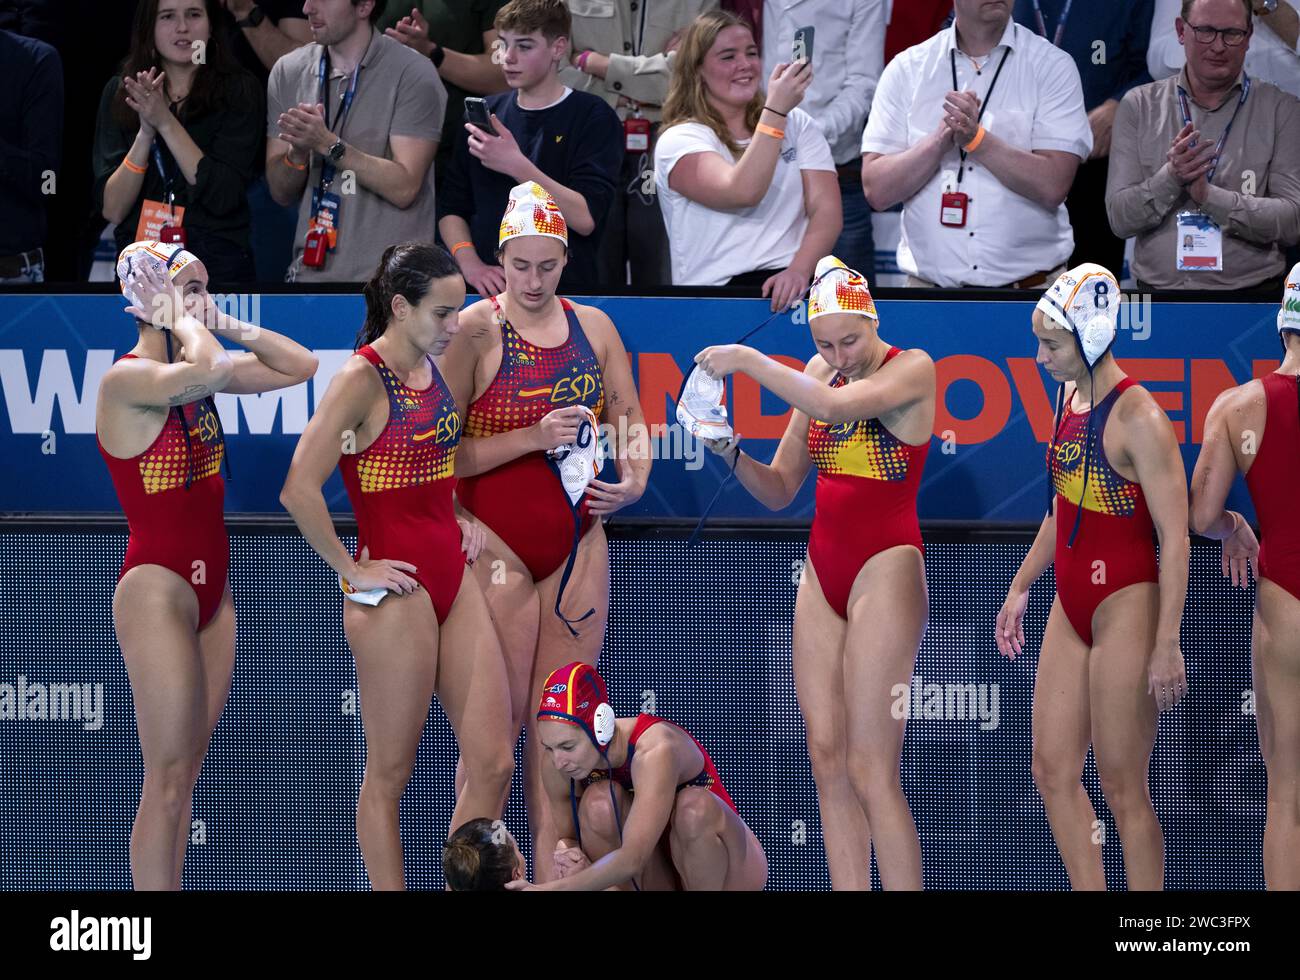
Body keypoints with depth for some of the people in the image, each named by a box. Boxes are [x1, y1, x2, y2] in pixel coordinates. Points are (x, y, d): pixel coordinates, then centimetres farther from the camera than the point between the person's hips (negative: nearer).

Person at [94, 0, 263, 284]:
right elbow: (113, 209, -5)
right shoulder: (120, 92, 1)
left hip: (217, 266, -2)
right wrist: (146, 133, -18)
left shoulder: (238, 90, -4)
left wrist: (166, 122, -21)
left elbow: (223, 197, -15)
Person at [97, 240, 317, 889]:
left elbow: (300, 367, 15)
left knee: (187, 771, 9)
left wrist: (224, 324, 3)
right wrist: (182, 320, -17)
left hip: (210, 587, 8)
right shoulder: (125, 379, -16)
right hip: (156, 586, -8)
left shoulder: (193, 368, 8)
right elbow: (203, 371, -37)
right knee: (167, 780, -8)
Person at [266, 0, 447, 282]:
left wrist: (328, 144, -21)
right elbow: (281, 192, 5)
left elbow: (403, 188, -16)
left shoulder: (411, 74, -9)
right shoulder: (288, 71, 5)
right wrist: (297, 152, -16)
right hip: (310, 270, 4)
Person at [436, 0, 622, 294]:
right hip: (488, 291, 3)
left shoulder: (593, 118, 0)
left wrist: (517, 166, -17)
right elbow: (451, 208, 15)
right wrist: (470, 263, -3)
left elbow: (586, 219, -10)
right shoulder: (485, 114, 15)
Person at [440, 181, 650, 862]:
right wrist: (534, 438, -20)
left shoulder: (592, 327, 8)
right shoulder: (476, 332, -7)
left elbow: (630, 417, 19)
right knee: (500, 715, -7)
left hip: (578, 540, 5)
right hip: (497, 542, -5)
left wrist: (634, 478, 0)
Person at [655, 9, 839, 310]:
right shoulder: (679, 140, 3)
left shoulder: (797, 124, 16)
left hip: (794, 284, 3)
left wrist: (799, 270, -13)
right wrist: (776, 110, -18)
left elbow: (826, 211, 5)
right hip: (715, 289, -3)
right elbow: (743, 193, -14)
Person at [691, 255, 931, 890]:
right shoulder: (819, 376, 13)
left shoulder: (911, 369, -7)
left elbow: (838, 404, -27)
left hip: (886, 569, -7)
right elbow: (779, 489, 16)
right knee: (827, 759, 1)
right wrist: (731, 454, -4)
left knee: (870, 769, -13)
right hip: (822, 572, 7)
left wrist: (747, 360, -20)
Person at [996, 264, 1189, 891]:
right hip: (1072, 605, 9)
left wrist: (1166, 646, -22)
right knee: (1053, 772, 9)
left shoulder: (1137, 418, -18)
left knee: (1122, 788, -4)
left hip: (1125, 606, -9)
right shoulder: (1070, 399, 8)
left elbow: (1174, 539, -19)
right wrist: (1022, 586, 23)